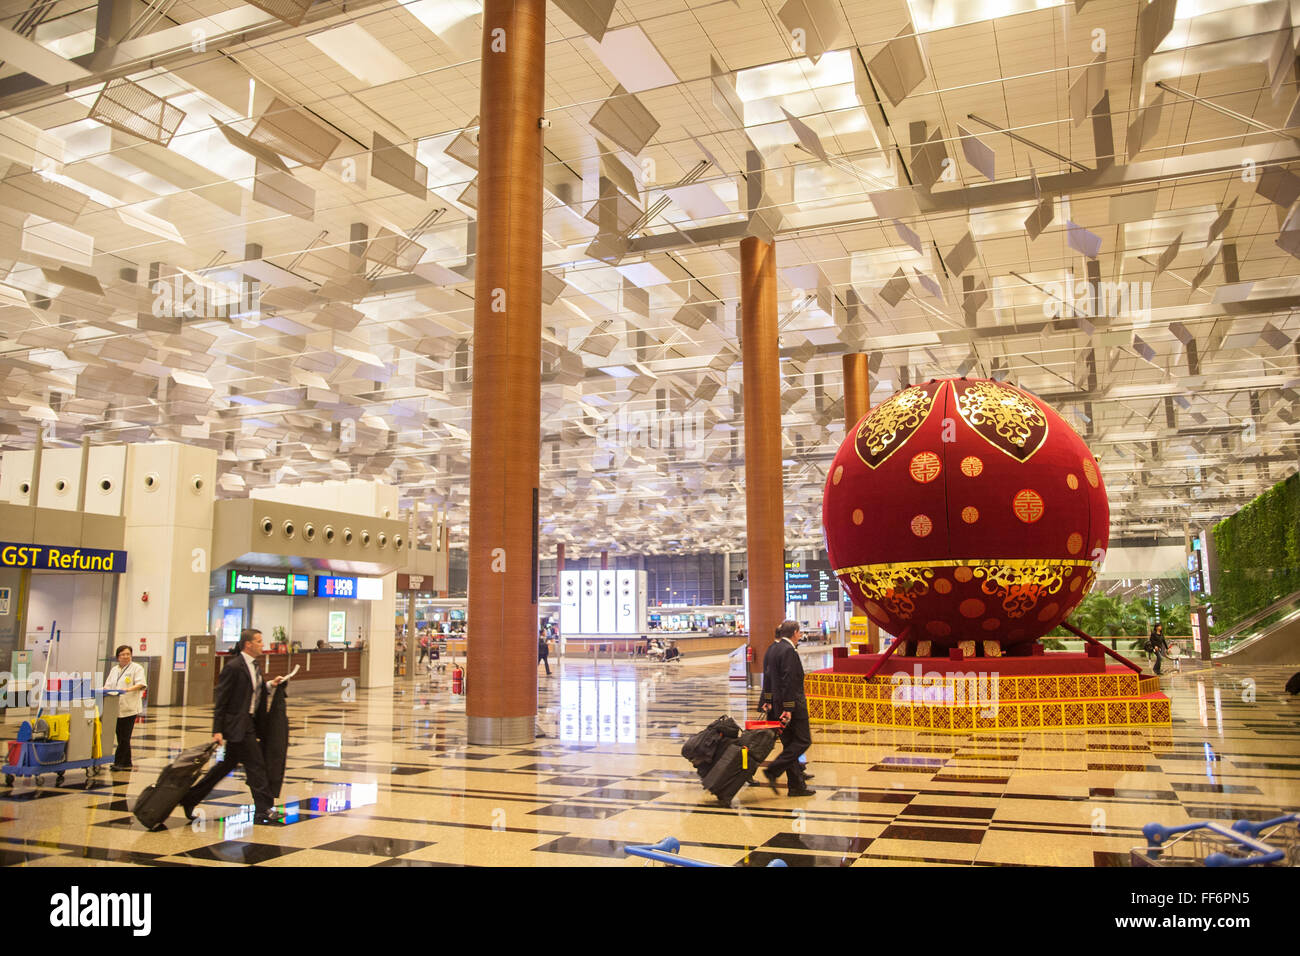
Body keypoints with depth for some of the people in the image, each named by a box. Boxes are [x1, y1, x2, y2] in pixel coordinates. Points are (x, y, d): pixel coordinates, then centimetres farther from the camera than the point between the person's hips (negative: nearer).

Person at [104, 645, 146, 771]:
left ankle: (119, 762, -2)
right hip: (116, 708, 6)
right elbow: (108, 685, 18)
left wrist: (129, 689, -26)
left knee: (124, 738, -6)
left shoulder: (136, 668, 1)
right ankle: (126, 764, 14)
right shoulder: (114, 670, 20)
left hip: (129, 708, -6)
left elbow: (140, 684, -10)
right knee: (121, 738, 8)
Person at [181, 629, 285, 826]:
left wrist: (269, 684, 5)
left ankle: (190, 798, 31)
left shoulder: (254, 666, 11)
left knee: (228, 764, 18)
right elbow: (221, 699, -16)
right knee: (256, 765, -6)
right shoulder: (233, 667, -16)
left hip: (249, 723, 10)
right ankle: (263, 812, 1)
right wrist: (217, 730, -18)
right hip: (237, 725, -9)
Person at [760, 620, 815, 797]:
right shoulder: (789, 650, -16)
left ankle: (796, 786, 14)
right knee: (803, 741, -1)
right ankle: (773, 771, -9)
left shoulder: (771, 649, 12)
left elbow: (767, 677, 14)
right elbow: (788, 681, -20)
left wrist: (768, 701, 14)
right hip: (792, 703, -9)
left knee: (790, 743, 12)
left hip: (777, 703, 9)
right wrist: (788, 708, -21)